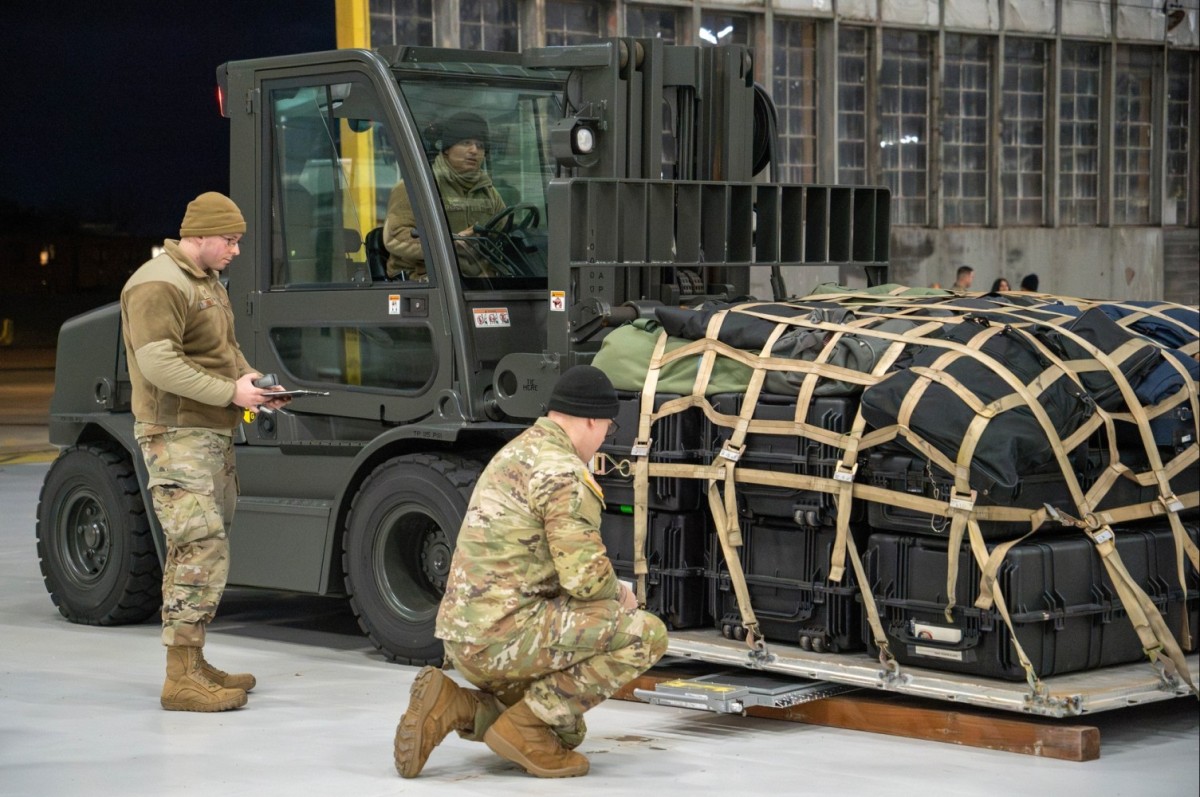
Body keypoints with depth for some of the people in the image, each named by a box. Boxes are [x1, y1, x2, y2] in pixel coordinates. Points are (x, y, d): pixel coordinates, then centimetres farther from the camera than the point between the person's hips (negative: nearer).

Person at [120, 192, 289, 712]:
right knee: (203, 551, -15)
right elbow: (158, 363, -23)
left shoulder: (208, 281, 18)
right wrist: (229, 391, -23)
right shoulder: (158, 286, -15)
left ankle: (193, 665, 21)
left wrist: (251, 378, 4)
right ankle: (182, 679, -14)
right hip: (177, 436, -10)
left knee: (193, 552, 14)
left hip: (214, 435, 10)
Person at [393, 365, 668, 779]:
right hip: (503, 634, -10)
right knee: (645, 634, -8)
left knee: (567, 730, 23)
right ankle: (525, 728, -8)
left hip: (464, 633, 10)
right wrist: (617, 593, 4)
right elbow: (586, 577, -18)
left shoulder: (516, 453, 20)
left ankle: (450, 707, 7)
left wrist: (606, 591, 29)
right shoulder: (563, 471, -13)